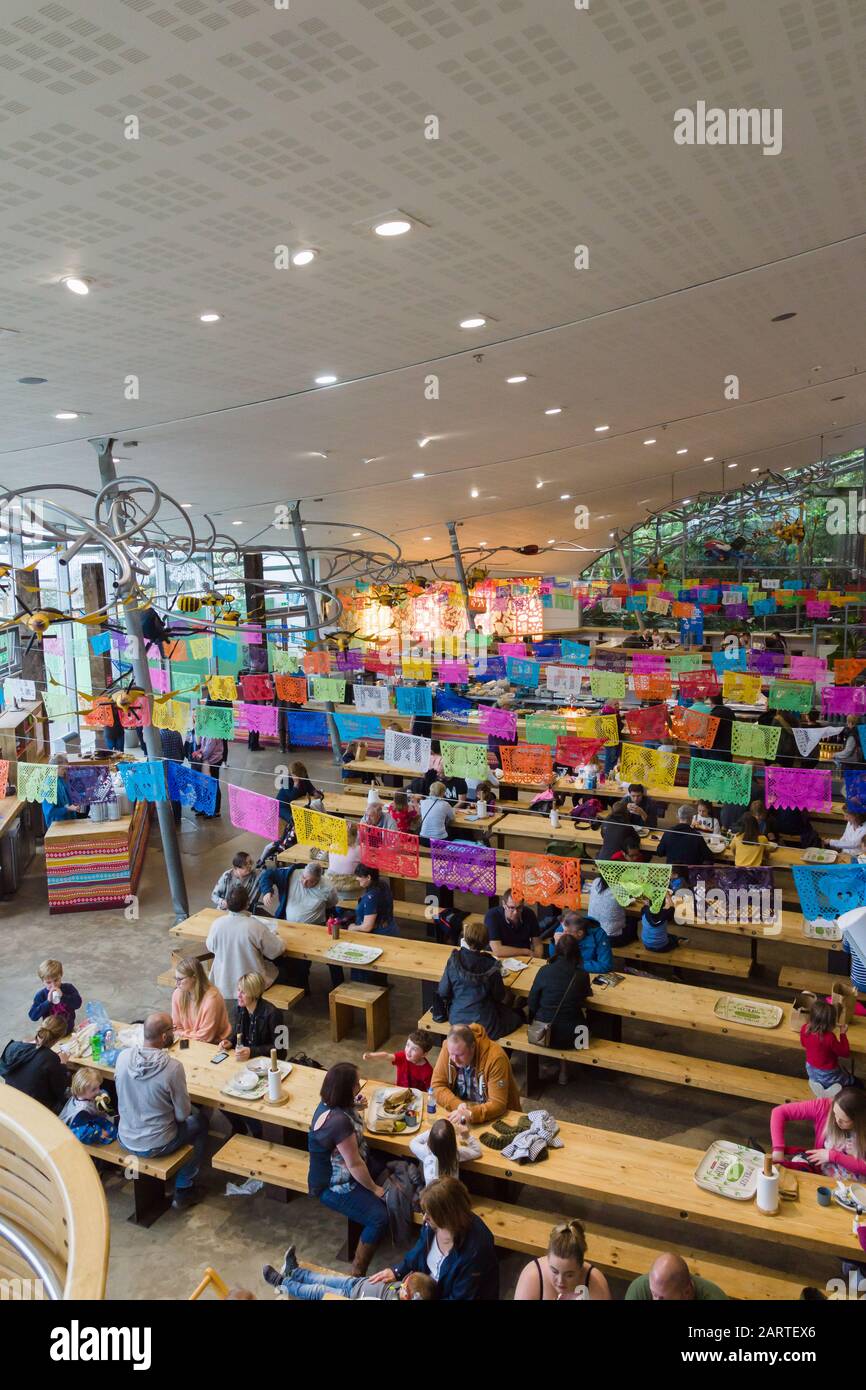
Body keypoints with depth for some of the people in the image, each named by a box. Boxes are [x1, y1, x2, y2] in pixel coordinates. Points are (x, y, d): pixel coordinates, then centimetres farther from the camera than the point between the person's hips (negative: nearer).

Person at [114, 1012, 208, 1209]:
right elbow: (182, 1115, -15)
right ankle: (183, 1191, 27)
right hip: (156, 1146, -5)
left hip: (125, 1140, 5)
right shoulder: (172, 1067, -28)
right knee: (200, 1121, 22)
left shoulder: (123, 1056, -15)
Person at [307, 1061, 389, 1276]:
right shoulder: (339, 1122, -35)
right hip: (333, 1187, -9)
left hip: (340, 1169, 10)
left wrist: (356, 1108, -3)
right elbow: (355, 1165, -25)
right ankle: (358, 1272, -2)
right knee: (381, 1217, -17)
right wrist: (374, 1189, -11)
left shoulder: (329, 1103, -7)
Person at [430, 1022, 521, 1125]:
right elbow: (437, 1085, -10)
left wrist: (471, 1114, -39)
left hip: (493, 1117, -3)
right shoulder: (450, 1047, -15)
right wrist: (458, 1105, -27)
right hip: (460, 1110, 3)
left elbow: (498, 1104, -24)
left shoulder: (495, 1058, -25)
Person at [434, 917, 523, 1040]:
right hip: (484, 1025, -5)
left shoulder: (454, 960, -15)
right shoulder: (490, 966, -19)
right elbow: (500, 996, -7)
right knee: (517, 1015, 21)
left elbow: (443, 992, -8)